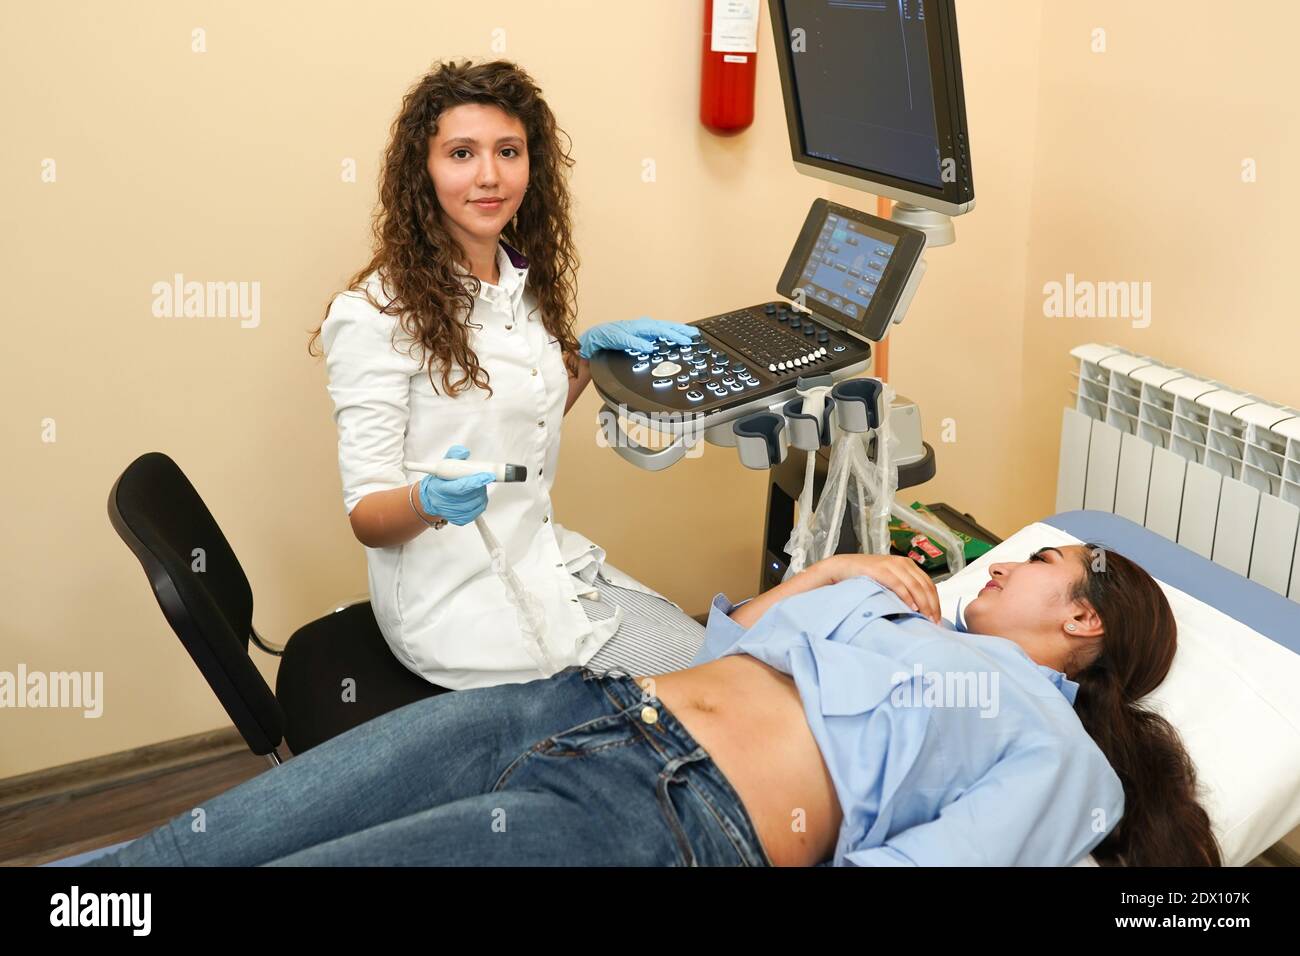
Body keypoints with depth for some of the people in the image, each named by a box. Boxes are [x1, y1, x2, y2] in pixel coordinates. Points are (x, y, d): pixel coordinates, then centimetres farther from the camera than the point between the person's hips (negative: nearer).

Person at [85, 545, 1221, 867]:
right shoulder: (895, 598, 29)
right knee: (194, 846, -6)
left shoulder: (1050, 745, 7)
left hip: (676, 819, -6)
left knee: (278, 862, -18)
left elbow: (919, 858, -9)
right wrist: (830, 569, 20)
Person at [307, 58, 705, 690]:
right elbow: (366, 515, -15)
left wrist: (590, 349, 6)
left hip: (546, 561, 7)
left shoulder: (524, 281, 5)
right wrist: (429, 502, -37)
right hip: (455, 598, -7)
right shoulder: (377, 314, -16)